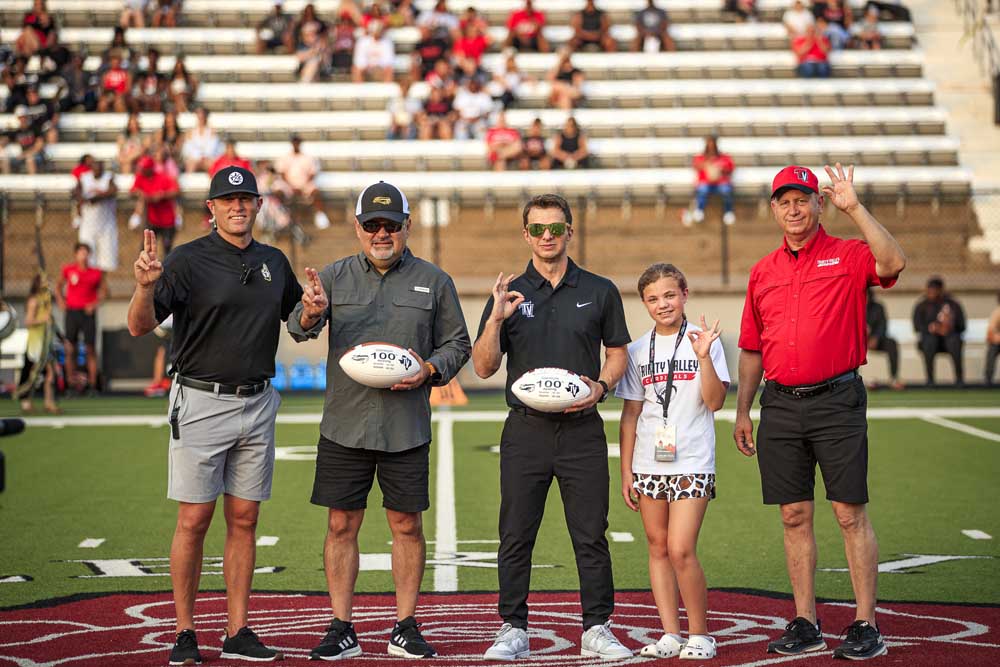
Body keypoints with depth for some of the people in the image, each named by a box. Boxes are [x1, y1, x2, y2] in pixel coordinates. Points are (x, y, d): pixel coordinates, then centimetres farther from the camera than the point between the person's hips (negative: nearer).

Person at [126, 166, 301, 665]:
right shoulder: (188, 260, -7)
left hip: (257, 404, 5)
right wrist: (146, 286, -35)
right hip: (201, 403, -5)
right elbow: (140, 326, -14)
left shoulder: (274, 262, 10)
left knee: (244, 520, 7)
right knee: (194, 520, -3)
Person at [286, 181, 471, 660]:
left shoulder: (434, 281, 7)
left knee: (407, 525, 4)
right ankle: (341, 630, 9)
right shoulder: (335, 276, 7)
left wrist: (430, 370, -9)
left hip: (407, 428, 0)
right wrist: (310, 314, -30)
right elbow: (298, 328, -6)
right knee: (341, 525, 2)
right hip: (344, 425, 0)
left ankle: (405, 629, 14)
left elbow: (457, 343, 11)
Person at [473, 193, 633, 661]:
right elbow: (484, 367, 3)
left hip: (582, 429, 0)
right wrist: (497, 318, -13)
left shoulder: (599, 291, 7)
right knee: (516, 536, 2)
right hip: (525, 429, 1)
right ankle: (513, 630, 10)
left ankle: (596, 630, 9)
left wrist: (601, 386, -7)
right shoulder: (509, 294, 7)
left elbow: (618, 353, 12)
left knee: (591, 535, 1)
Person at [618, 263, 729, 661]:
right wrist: (626, 470, 9)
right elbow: (631, 413, 12)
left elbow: (715, 401, -8)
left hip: (691, 461, -4)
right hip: (649, 463, 4)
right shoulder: (638, 351, 9)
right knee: (657, 547, 5)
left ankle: (699, 634, 1)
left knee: (681, 550, -12)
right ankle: (671, 634, 11)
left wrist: (704, 357, -20)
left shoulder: (704, 341, 0)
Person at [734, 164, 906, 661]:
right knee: (794, 517, 7)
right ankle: (805, 624, 14)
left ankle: (865, 627, 1)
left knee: (851, 514, -4)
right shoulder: (763, 272, 14)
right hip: (781, 405, 4)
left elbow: (893, 263, -22)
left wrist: (854, 208, -21)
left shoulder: (847, 256, 1)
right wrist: (743, 410, 14)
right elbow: (752, 349, 18)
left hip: (836, 401, -4)